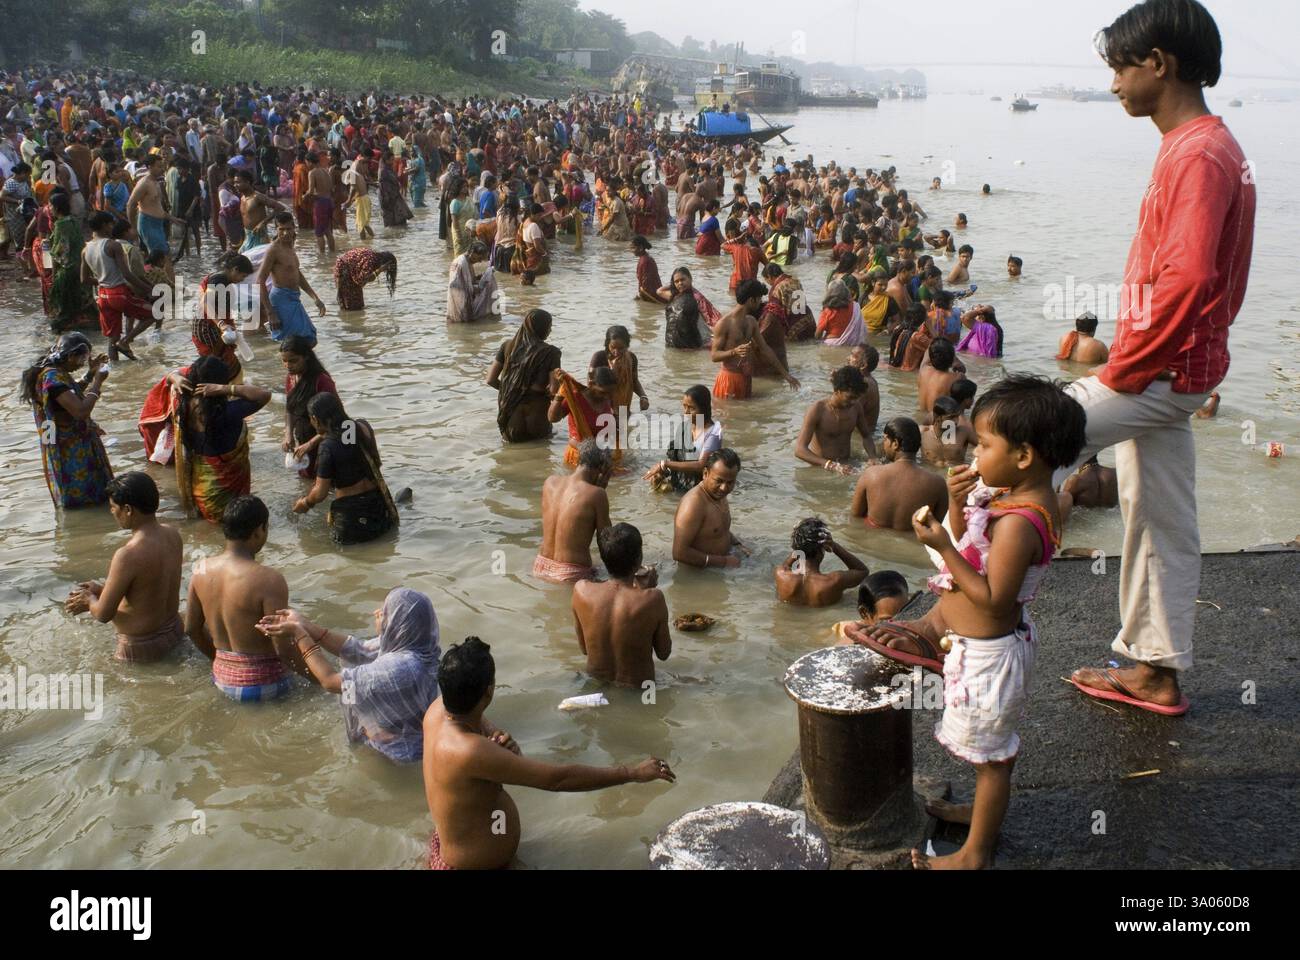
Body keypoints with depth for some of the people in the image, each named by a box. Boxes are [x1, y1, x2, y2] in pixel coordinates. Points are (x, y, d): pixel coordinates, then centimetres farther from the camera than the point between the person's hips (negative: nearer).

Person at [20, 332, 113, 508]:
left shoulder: (54, 371, 1)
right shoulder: (53, 378, -29)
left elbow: (72, 394, 21)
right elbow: (81, 411, -36)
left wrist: (91, 374, 8)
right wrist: (98, 382, -25)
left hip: (71, 443, 10)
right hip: (68, 448, -10)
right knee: (81, 491, 7)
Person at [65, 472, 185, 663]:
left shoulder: (128, 555, -29)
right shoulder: (172, 535, -4)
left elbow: (103, 614, -19)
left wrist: (90, 601, 3)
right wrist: (103, 589, 16)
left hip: (142, 647, -7)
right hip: (174, 631, 7)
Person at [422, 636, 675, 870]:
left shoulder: (438, 710, -12)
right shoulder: (469, 752, -35)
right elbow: (557, 778, -32)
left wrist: (507, 745, -21)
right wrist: (634, 773, -24)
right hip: (476, 863, -7)